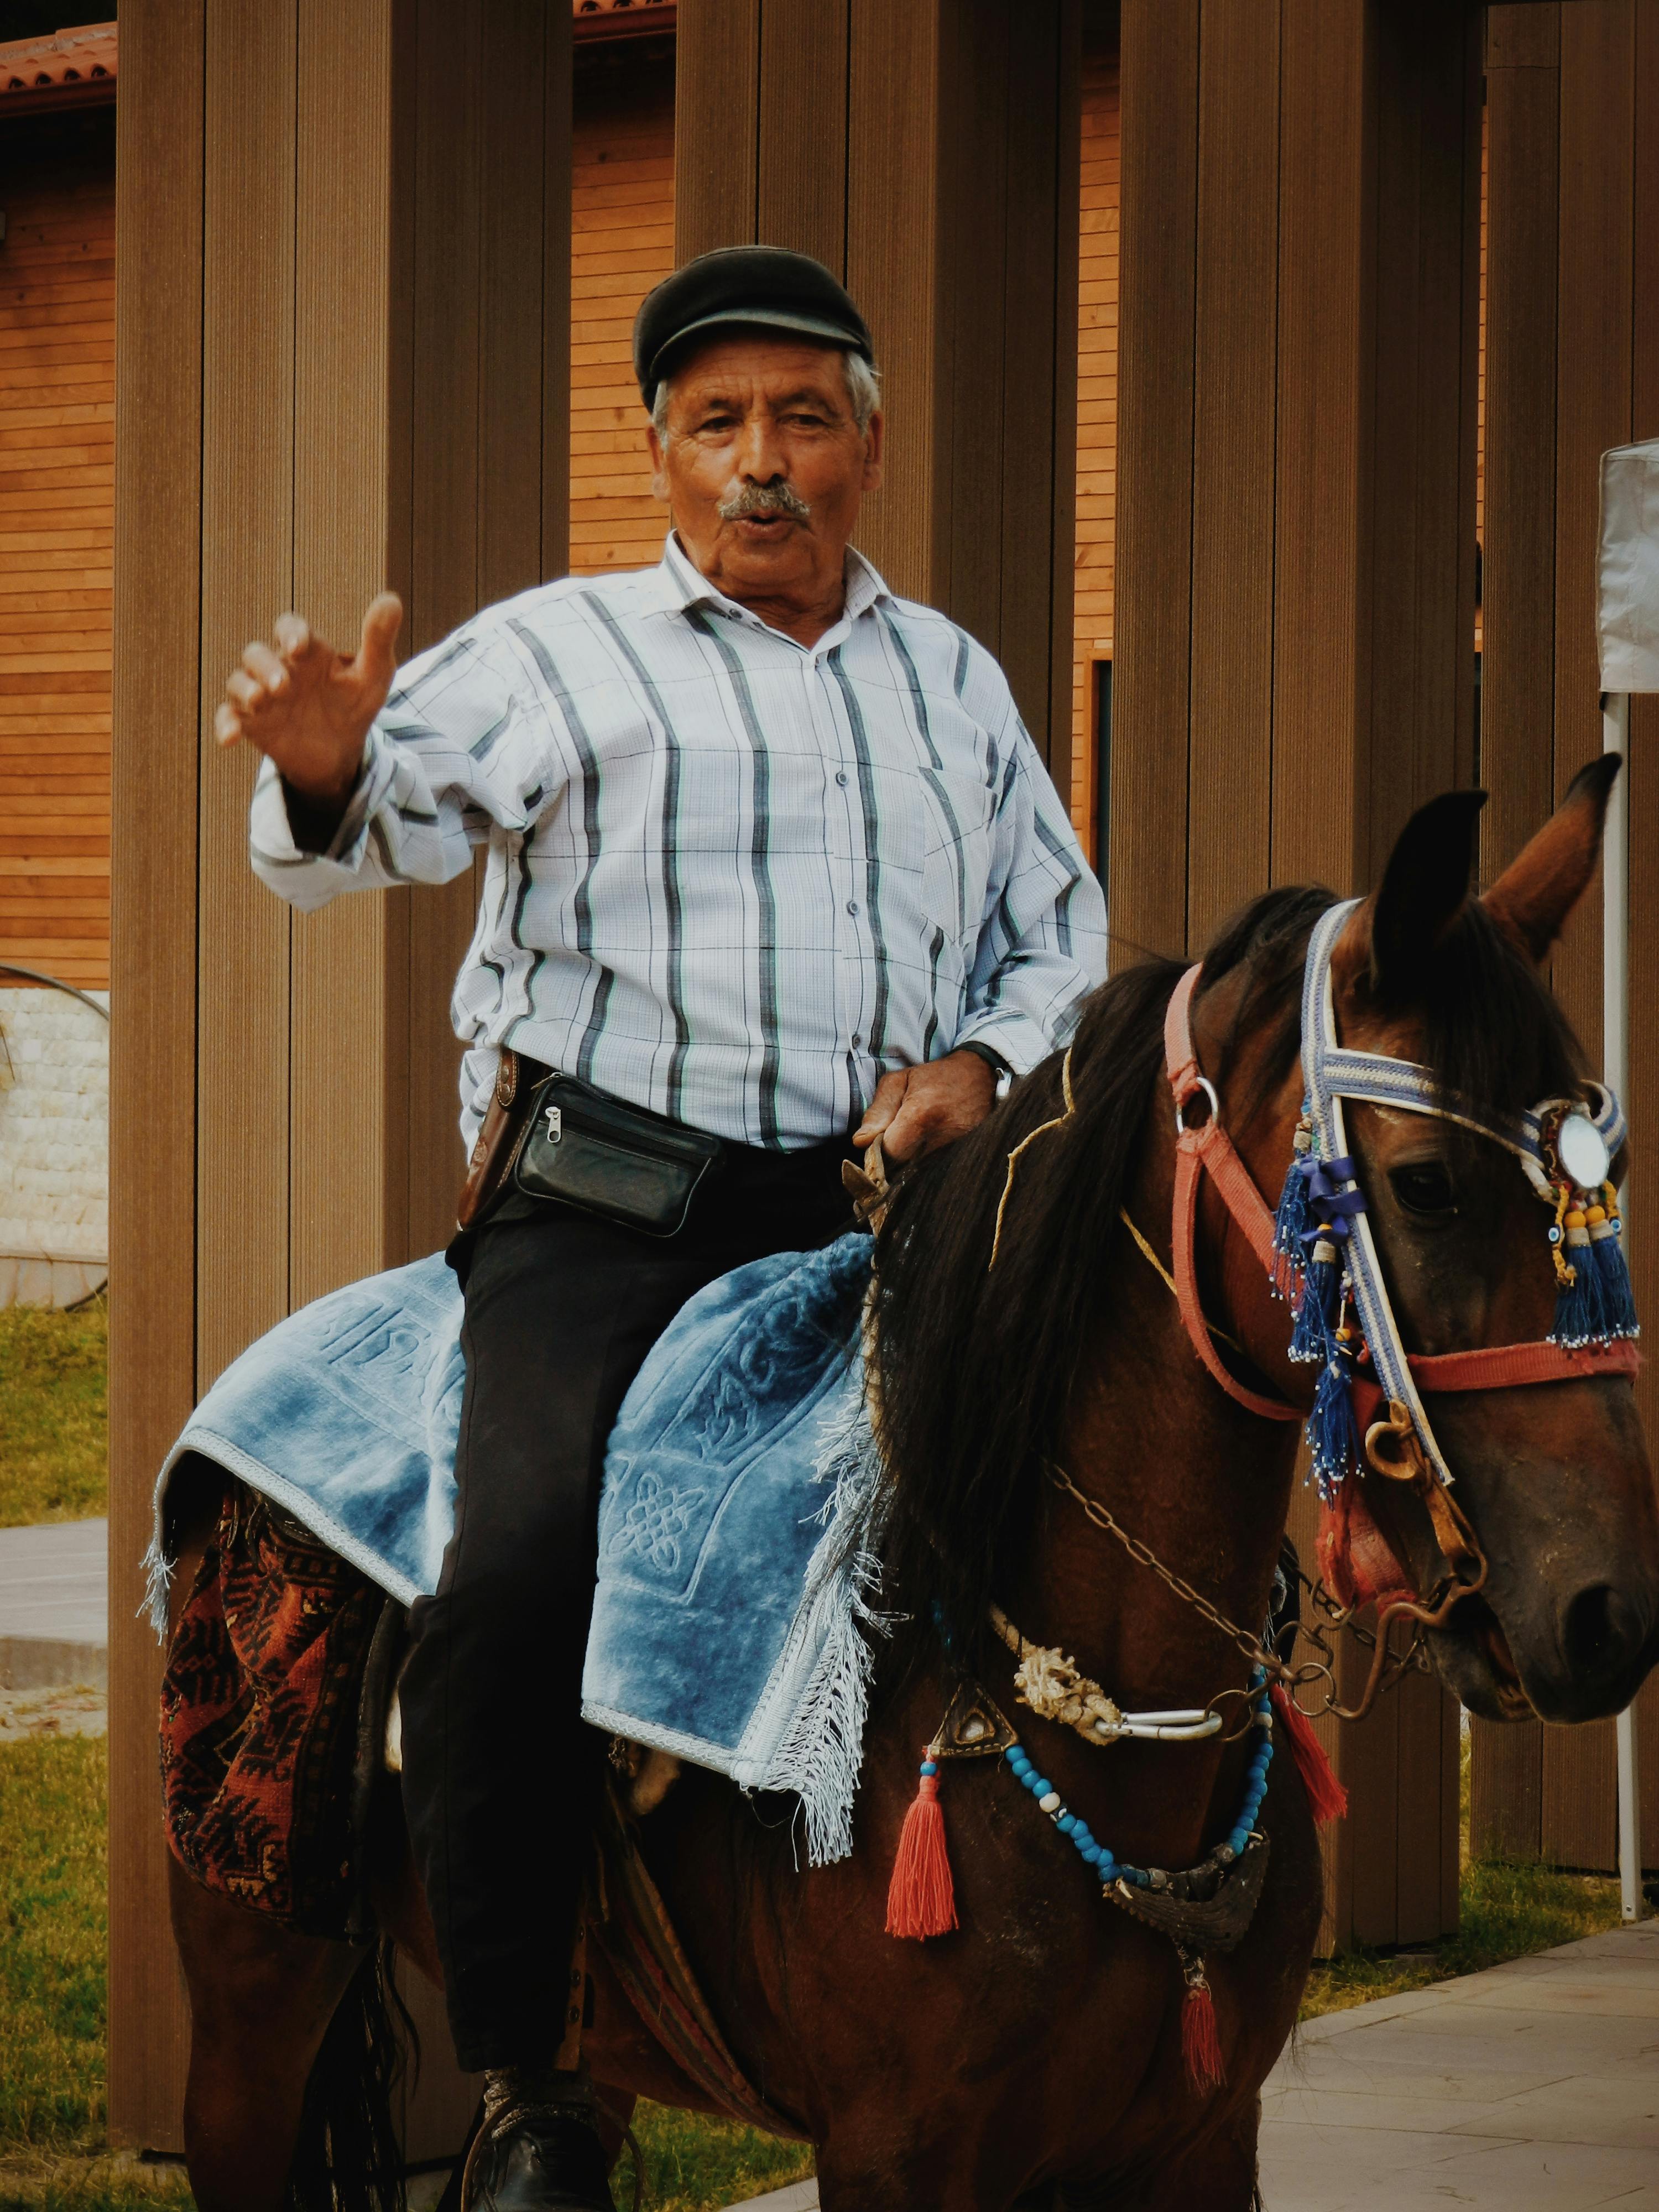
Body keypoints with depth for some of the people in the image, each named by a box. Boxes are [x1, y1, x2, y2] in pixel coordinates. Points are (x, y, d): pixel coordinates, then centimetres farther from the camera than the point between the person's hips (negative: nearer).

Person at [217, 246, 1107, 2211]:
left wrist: (986, 1060, 3)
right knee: (525, 1560, -27)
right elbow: (406, 812, -7)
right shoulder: (560, 656, 9)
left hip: (882, 1205, 4)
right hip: (608, 1209, -4)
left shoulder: (955, 683, 21)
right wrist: (327, 775, -32)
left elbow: (1065, 942, 25)